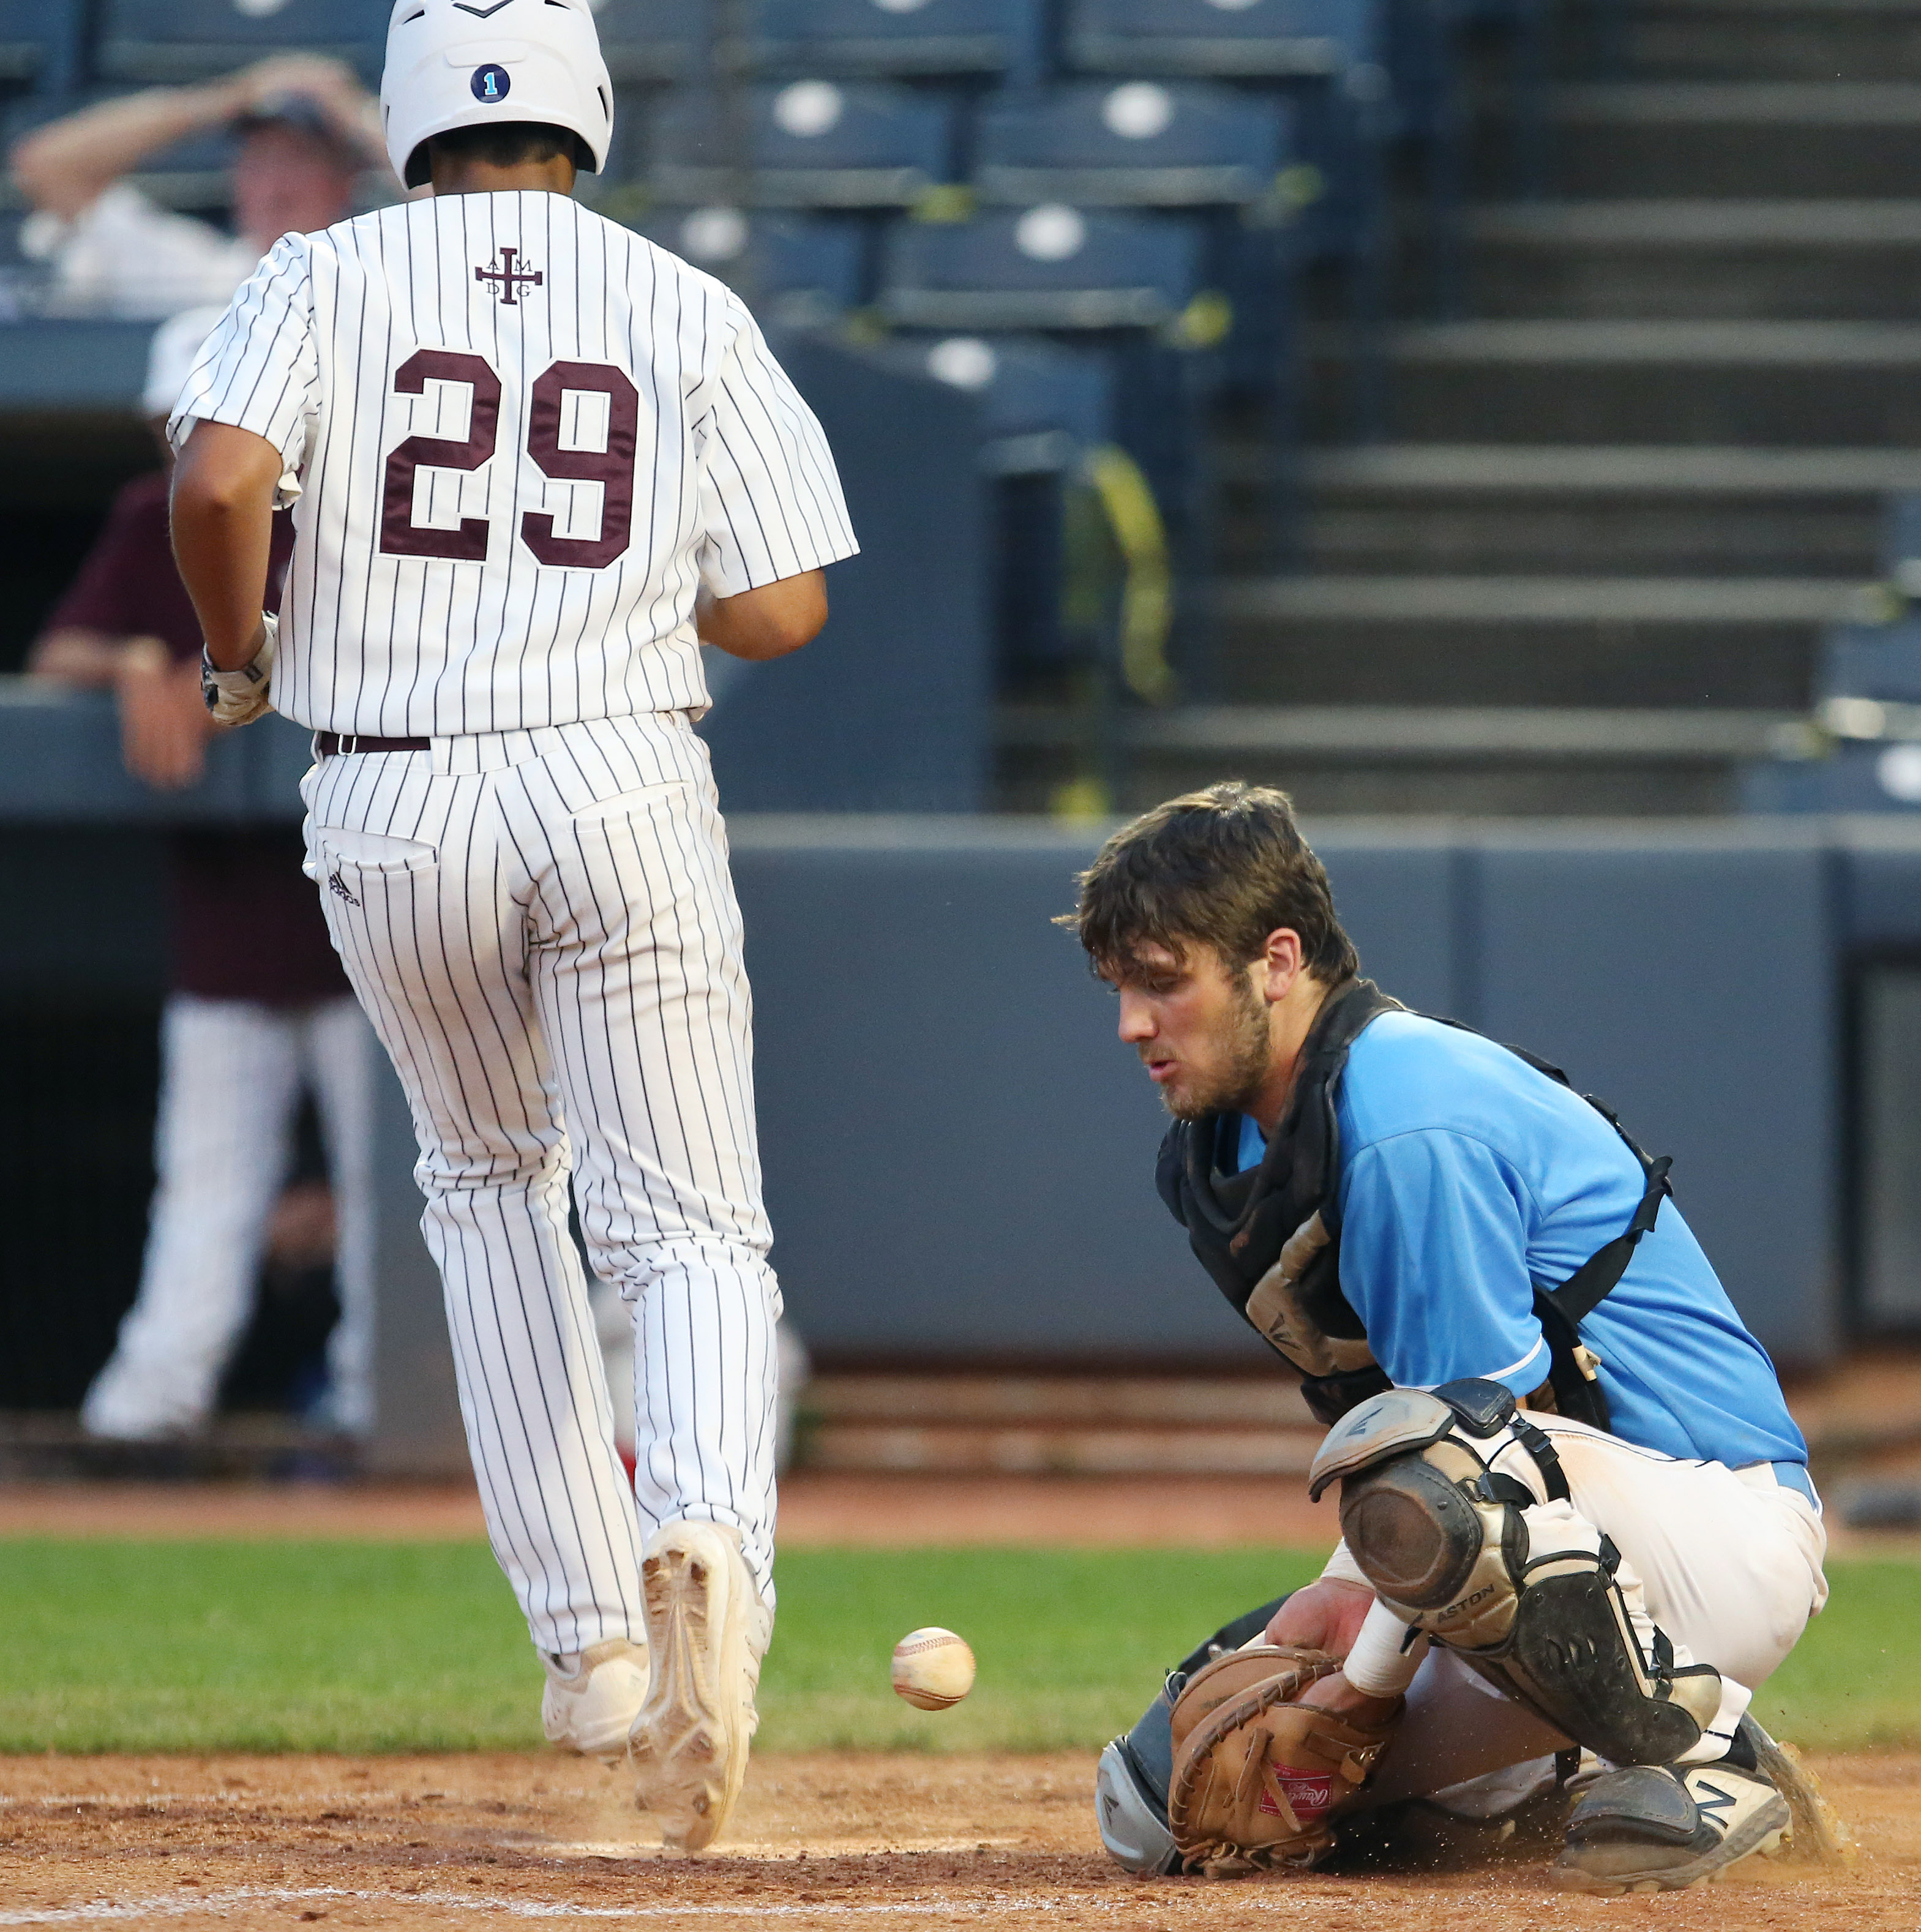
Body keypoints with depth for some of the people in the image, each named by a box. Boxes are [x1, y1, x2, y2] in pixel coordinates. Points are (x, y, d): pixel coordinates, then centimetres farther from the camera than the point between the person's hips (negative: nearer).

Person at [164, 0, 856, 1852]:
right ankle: (708, 1536, -33)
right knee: (688, 1225, -1)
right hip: (619, 785, -1)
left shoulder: (331, 277, 3)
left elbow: (217, 477, -15)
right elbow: (780, 610, 2)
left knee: (491, 1190, 23)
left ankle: (591, 1634, 17)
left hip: (391, 806, 1)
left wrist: (240, 651, 4)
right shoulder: (688, 310, 6)